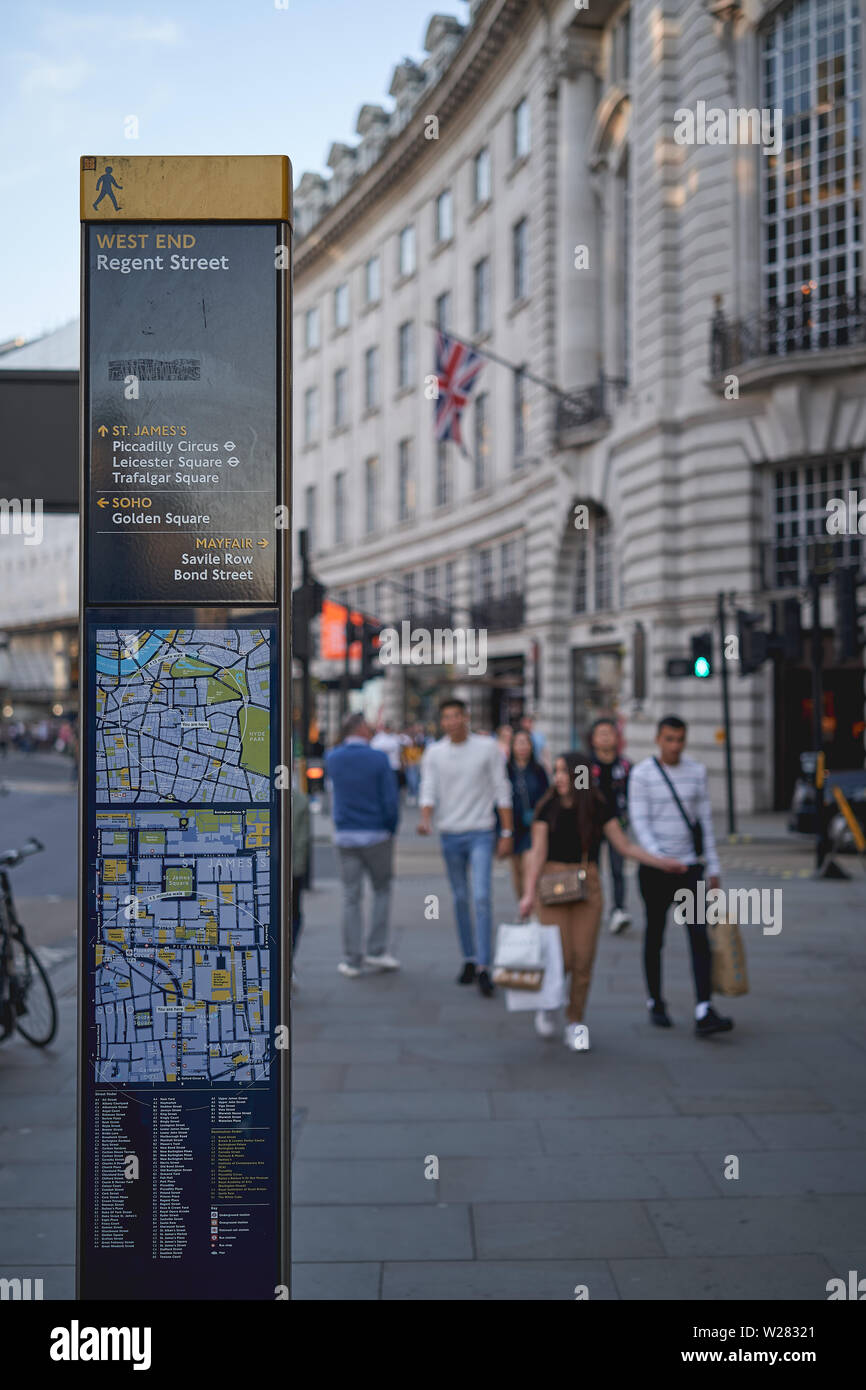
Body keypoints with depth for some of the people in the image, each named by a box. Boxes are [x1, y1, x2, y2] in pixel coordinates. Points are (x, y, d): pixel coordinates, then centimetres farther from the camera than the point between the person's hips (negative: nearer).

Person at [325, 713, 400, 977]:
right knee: (382, 890, 14)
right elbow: (391, 800, -11)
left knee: (351, 898, 8)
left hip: (345, 836, 3)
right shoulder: (378, 758, -10)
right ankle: (376, 950, 9)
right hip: (376, 835, -3)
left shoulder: (332, 758, 1)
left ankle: (352, 960, 10)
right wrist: (391, 829, 3)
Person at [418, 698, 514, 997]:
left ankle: (483, 967, -12)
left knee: (481, 897, -13)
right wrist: (425, 818, -23)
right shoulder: (434, 753, 3)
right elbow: (429, 790, -2)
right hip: (450, 834, 3)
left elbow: (502, 792, 0)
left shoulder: (487, 748, -2)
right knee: (460, 899, 10)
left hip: (481, 833, -3)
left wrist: (507, 832, -3)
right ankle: (469, 959, 23)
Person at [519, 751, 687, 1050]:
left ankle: (575, 1023, 16)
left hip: (588, 888, 2)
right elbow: (538, 852, -7)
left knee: (583, 960, 0)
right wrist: (529, 893, -16)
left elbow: (625, 846, 3)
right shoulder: (548, 808, -2)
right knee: (561, 958, -7)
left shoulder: (600, 809, 1)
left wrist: (661, 862, -6)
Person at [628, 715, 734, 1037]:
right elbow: (639, 821, -11)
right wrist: (660, 858, -25)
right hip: (655, 867, -2)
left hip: (691, 865, 3)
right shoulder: (641, 774, -5)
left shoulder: (696, 771, 7)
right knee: (655, 936, 8)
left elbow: (704, 819, 11)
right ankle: (655, 1003, 26)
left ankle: (704, 1014, -15)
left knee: (699, 935, -9)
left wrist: (713, 866, 10)